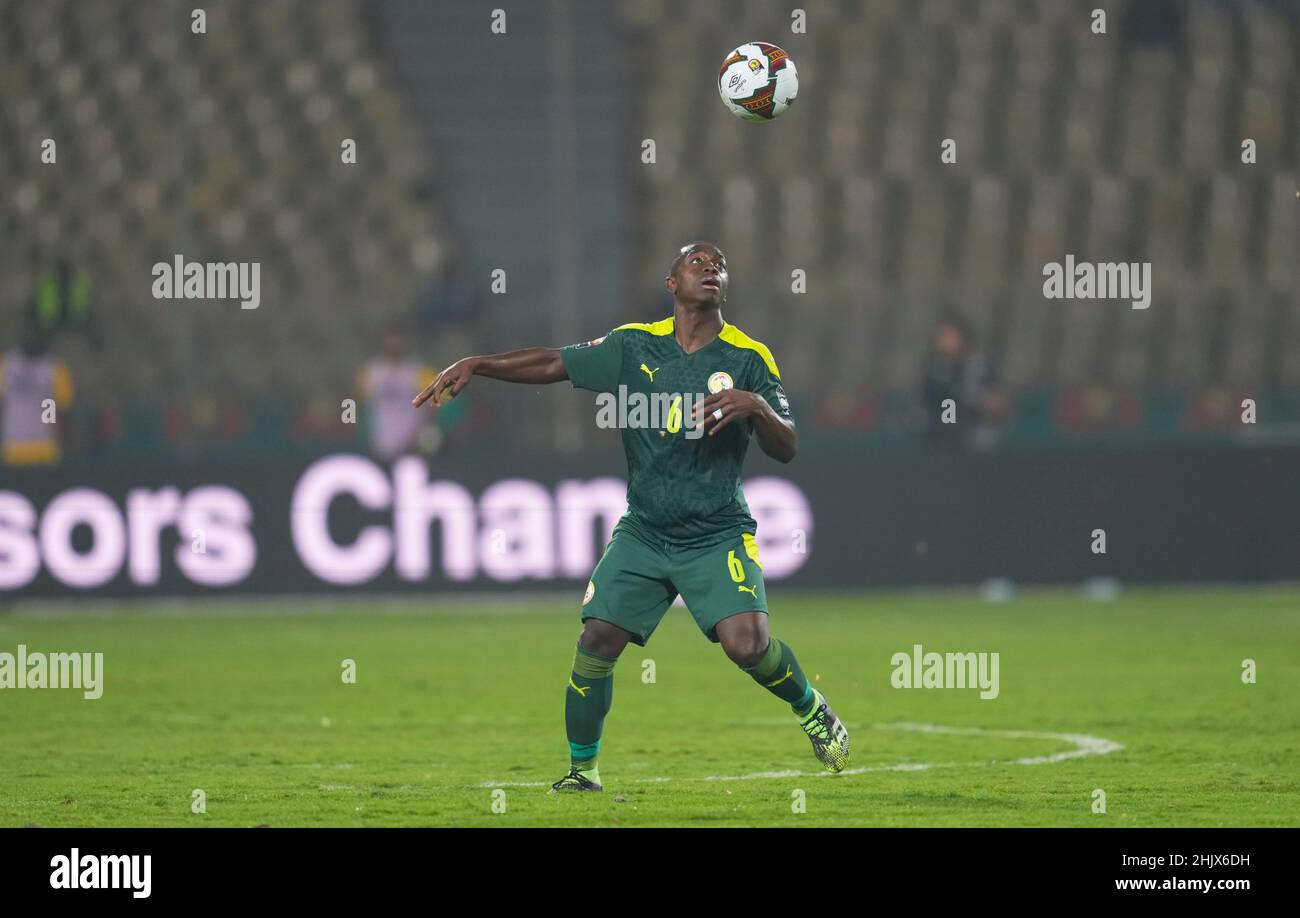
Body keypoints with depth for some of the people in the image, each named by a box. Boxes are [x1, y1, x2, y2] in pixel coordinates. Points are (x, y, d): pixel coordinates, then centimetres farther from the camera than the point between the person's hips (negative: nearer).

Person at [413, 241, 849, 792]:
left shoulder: (748, 358, -2)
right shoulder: (634, 346, 3)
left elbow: (785, 449, -5)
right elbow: (553, 364, 6)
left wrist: (757, 406, -25)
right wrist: (475, 365, -4)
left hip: (718, 535, -2)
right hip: (642, 534, 2)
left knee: (747, 644, -21)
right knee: (598, 639, -11)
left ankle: (810, 709, 10)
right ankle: (582, 768, 7)